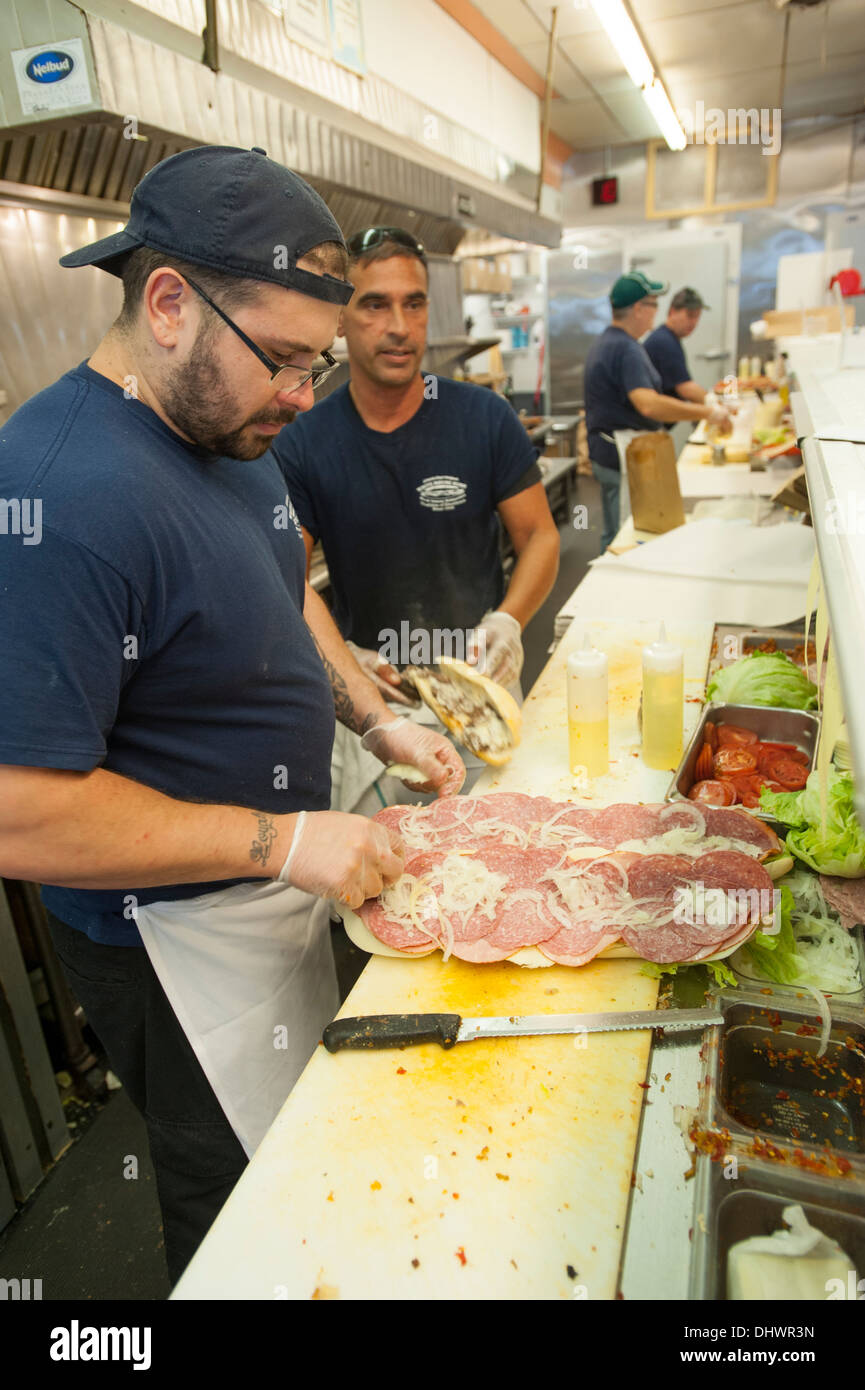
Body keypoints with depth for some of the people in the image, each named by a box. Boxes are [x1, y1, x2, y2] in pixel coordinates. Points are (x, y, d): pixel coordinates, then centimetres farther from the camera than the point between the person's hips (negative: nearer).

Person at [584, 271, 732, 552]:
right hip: (625, 461, -11)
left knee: (613, 536, 18)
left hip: (605, 453, 11)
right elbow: (649, 405, -31)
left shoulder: (605, 342, 14)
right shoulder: (626, 350, -19)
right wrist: (707, 412, -26)